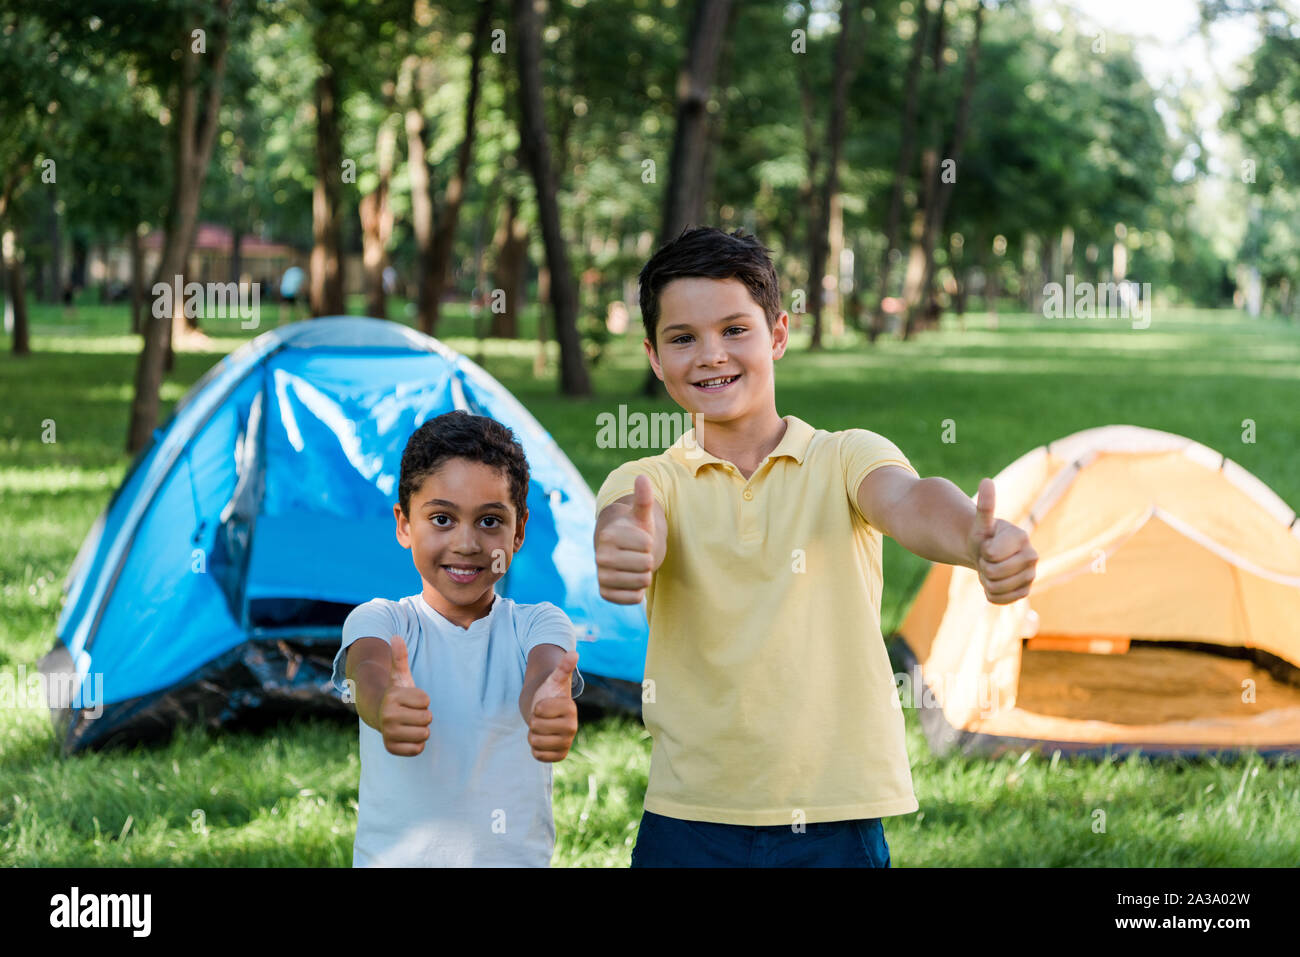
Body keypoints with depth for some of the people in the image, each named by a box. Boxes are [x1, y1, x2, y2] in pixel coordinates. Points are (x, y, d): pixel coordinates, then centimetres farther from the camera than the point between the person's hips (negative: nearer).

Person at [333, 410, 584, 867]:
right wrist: (386, 704, -39)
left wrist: (549, 705, -37)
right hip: (395, 855, 0)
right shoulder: (376, 620, 4)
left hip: (515, 855, 0)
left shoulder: (539, 624, 6)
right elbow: (369, 669, -17)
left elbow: (541, 676, -15)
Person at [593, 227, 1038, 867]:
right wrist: (623, 543, -45)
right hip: (690, 820, 1)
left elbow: (906, 501, -21)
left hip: (837, 819, -1)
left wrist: (975, 540, -44)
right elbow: (632, 525, -20)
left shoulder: (848, 457, 1)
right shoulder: (649, 481, 3)